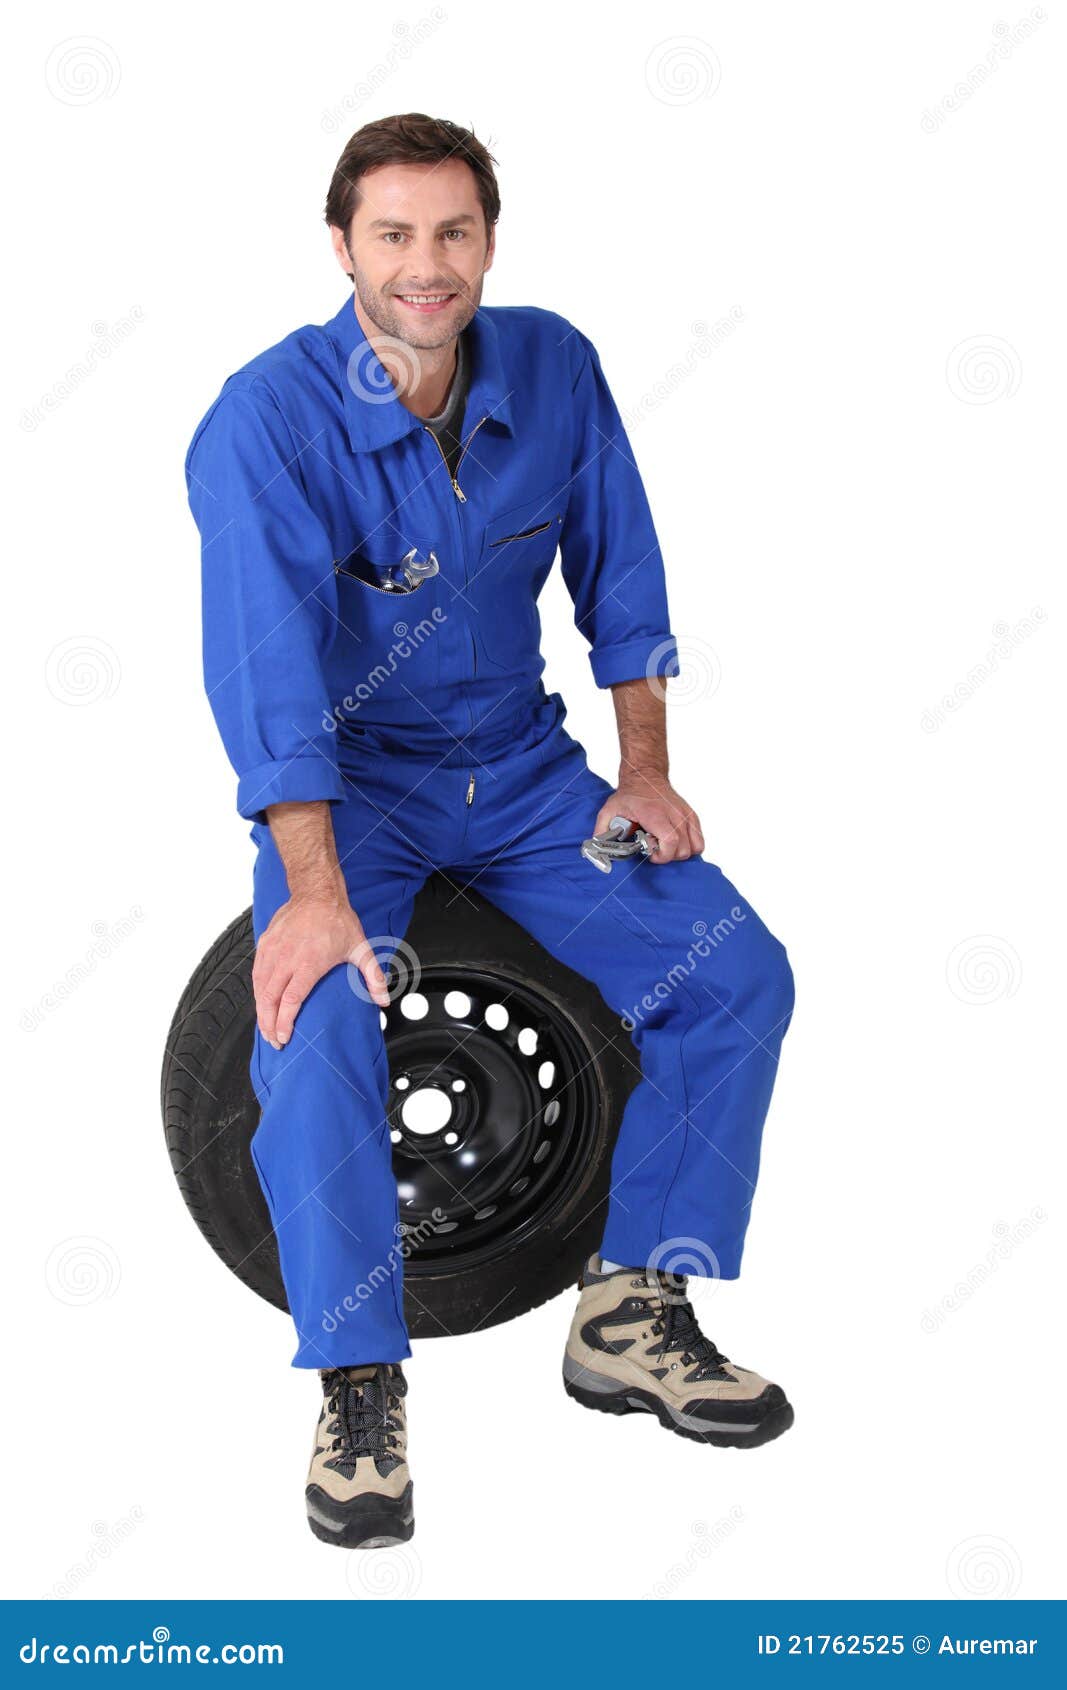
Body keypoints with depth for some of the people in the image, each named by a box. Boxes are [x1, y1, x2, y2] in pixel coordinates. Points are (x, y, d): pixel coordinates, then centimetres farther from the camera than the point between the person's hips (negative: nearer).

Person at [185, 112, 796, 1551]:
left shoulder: (555, 368, -3)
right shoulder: (268, 419, -18)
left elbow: (619, 579, 8)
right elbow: (269, 662, -27)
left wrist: (645, 772, 1)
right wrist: (314, 890, -35)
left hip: (521, 772, 5)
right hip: (348, 785, -4)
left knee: (740, 973, -9)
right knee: (317, 1027, -31)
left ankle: (631, 1318, 3)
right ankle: (361, 1390, -16)